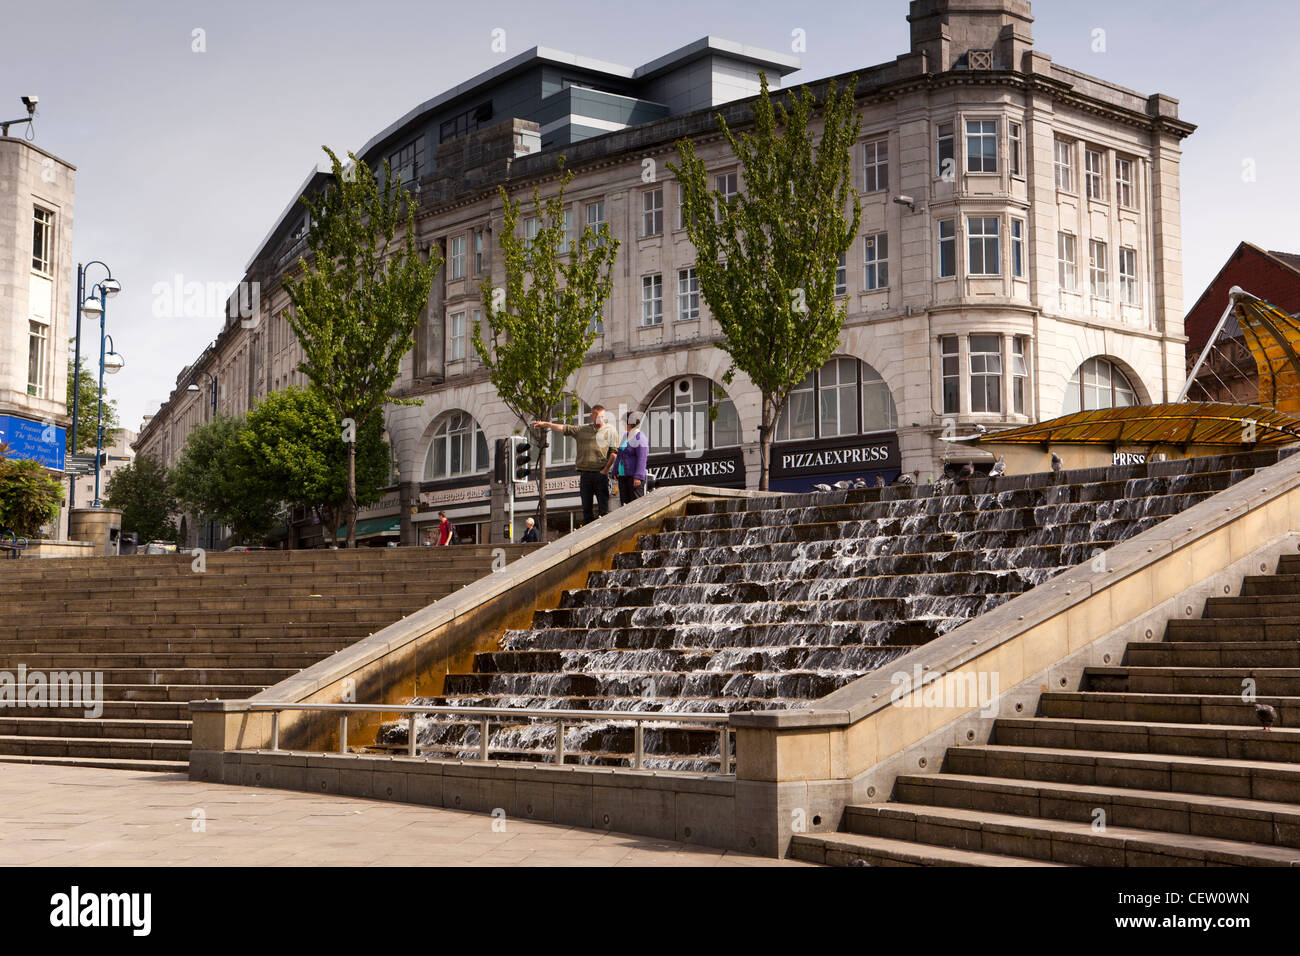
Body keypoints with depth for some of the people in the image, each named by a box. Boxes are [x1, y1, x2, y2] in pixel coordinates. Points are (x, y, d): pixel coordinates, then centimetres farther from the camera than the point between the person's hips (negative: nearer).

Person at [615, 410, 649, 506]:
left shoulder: (640, 438, -10)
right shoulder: (625, 435, 16)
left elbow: (642, 459, -17)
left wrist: (638, 477, -22)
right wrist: (615, 472, 16)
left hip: (634, 476, -8)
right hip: (623, 476, 8)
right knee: (624, 502, 7)